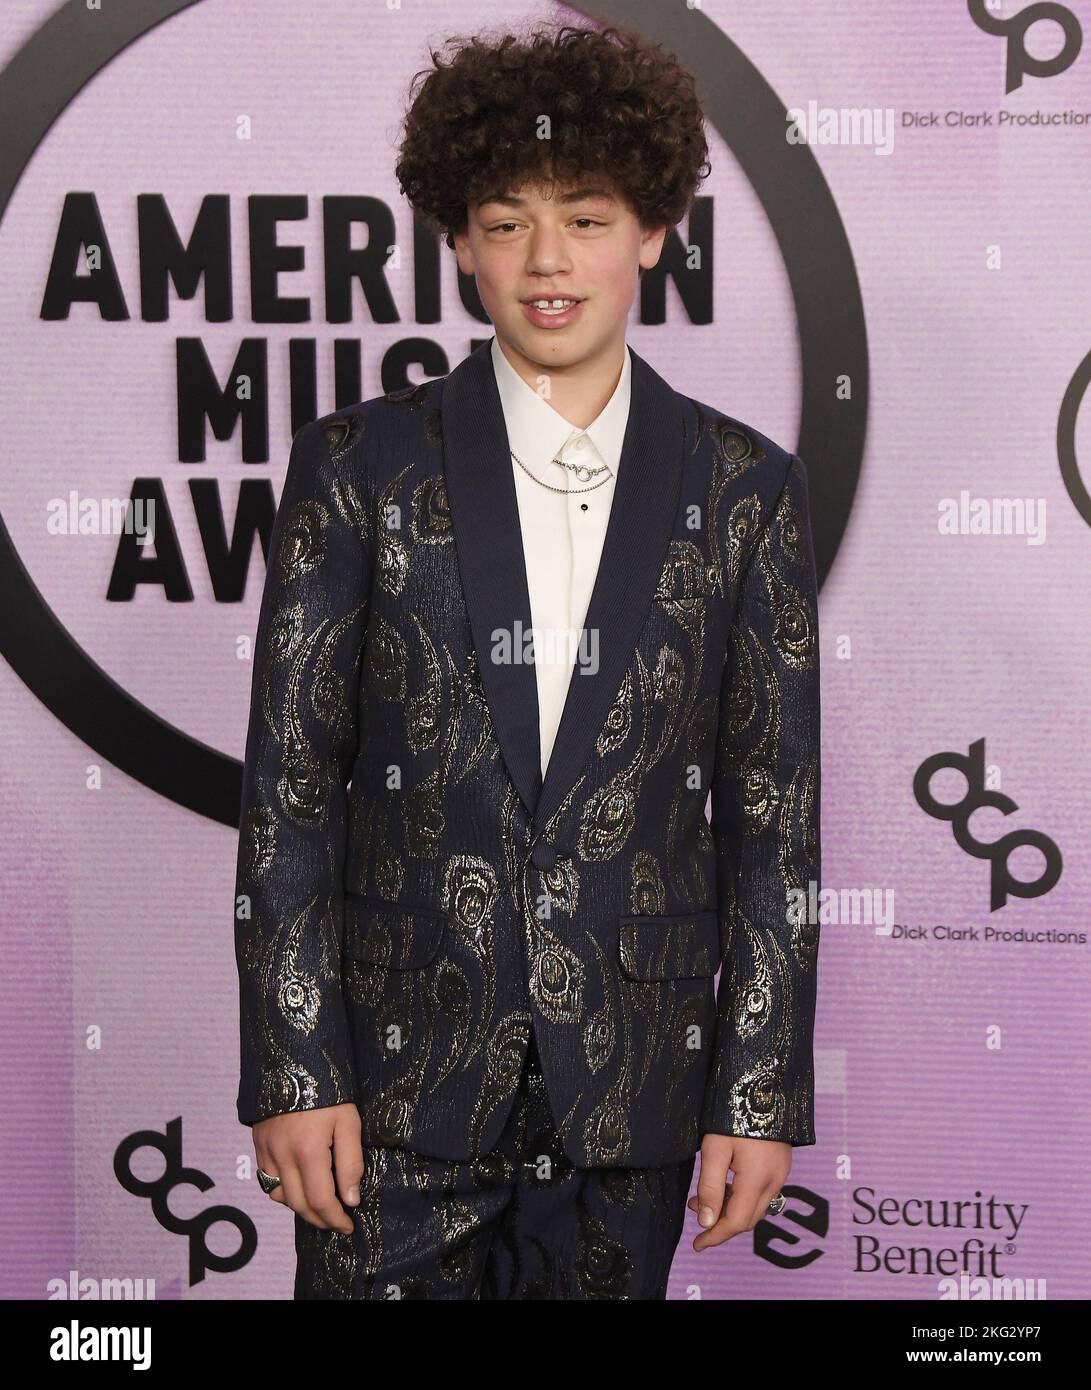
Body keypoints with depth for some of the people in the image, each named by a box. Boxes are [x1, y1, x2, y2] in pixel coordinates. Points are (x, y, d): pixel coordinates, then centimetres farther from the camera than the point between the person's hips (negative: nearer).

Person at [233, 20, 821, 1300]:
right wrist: (291, 1075, -6)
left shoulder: (742, 489, 3)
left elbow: (773, 809, 3)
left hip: (628, 1091, 1)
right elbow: (288, 786, -1)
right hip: (402, 1077, -1)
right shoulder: (358, 467, 0)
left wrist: (763, 1094, 1)